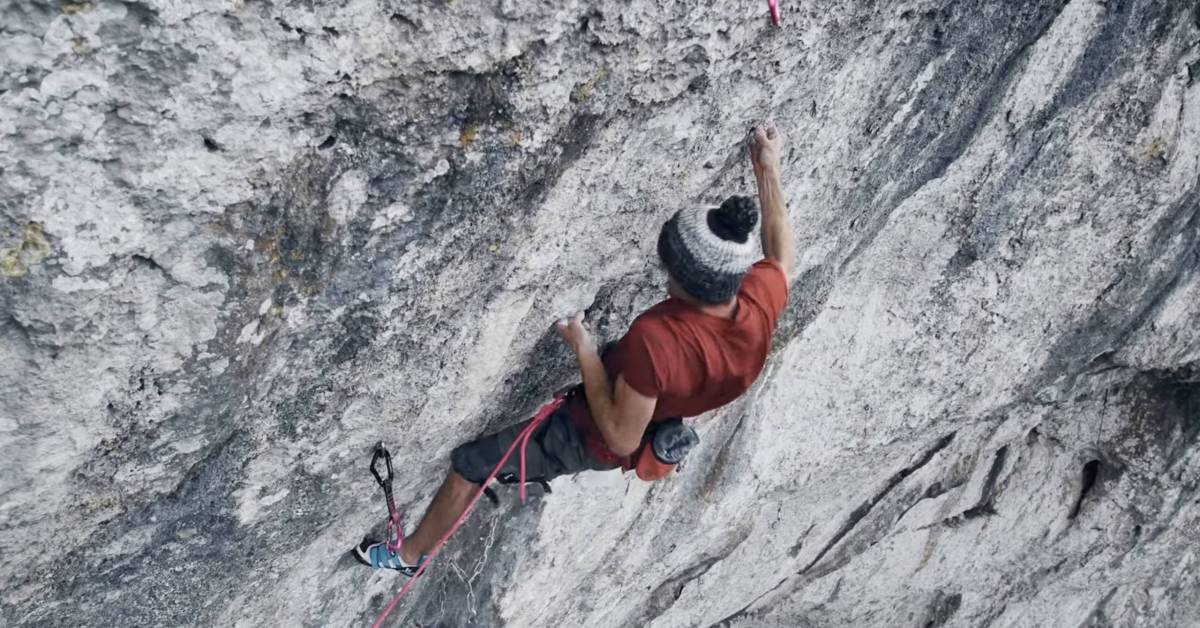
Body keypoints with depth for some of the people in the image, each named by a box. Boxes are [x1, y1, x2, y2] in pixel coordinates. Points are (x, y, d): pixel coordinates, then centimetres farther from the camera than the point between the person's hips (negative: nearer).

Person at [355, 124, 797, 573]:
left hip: (594, 439, -7)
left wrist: (583, 348, -27)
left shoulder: (656, 338, -46)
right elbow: (783, 261, -1)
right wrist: (769, 171, -1)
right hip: (661, 431, 7)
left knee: (470, 461, 13)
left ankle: (410, 554, 37)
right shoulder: (760, 301, -27)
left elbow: (621, 436, -32)